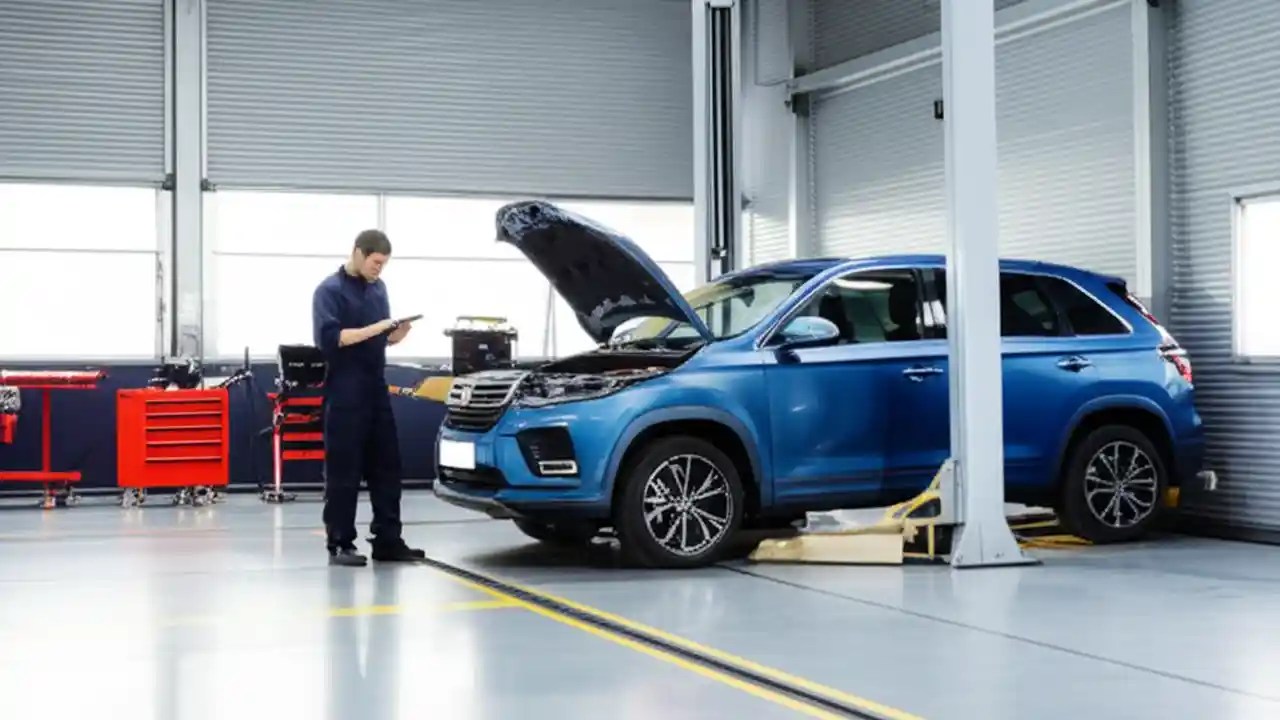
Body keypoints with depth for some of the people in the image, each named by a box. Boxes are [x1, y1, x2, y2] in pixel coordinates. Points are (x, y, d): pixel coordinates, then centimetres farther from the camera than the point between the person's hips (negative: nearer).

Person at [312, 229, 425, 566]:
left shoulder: (378, 287, 16)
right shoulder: (330, 290, -7)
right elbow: (330, 337, -19)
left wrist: (396, 334, 0)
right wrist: (375, 329, -23)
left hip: (376, 389, 7)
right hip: (345, 393, -7)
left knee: (387, 466, 6)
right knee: (344, 471, -4)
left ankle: (388, 540, 11)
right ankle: (340, 545, 2)